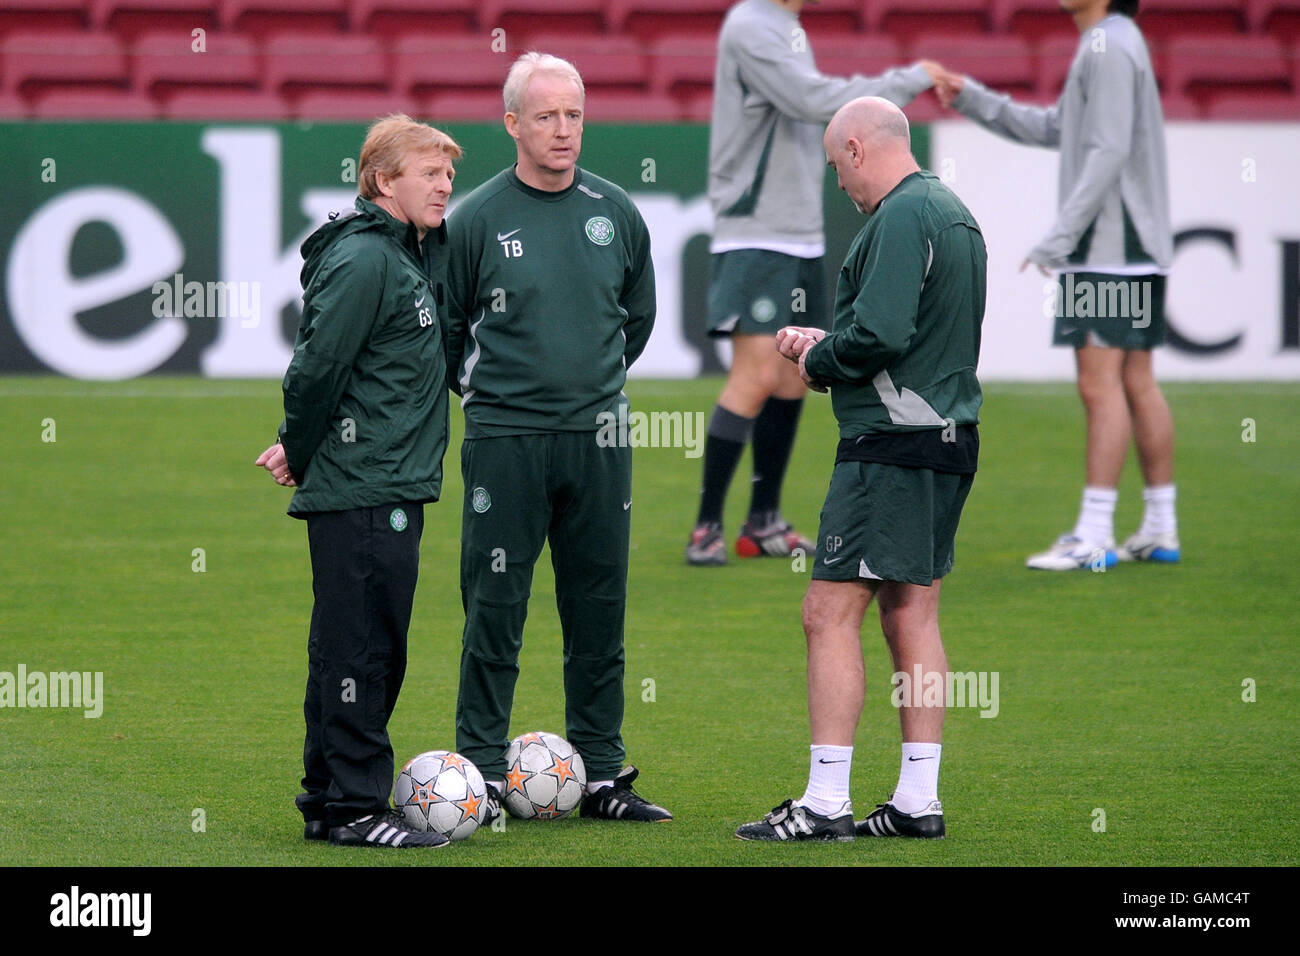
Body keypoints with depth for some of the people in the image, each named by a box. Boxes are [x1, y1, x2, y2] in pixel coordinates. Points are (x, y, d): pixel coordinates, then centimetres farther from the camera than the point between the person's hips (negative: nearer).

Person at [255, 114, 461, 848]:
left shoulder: (415, 252, 16)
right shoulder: (362, 260, -15)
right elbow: (319, 367, -17)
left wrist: (301, 449, 16)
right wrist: (301, 452, -6)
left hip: (392, 489, 10)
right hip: (362, 492, -10)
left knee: (372, 649, 13)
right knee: (361, 646, -7)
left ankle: (332, 800, 19)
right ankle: (353, 806, -5)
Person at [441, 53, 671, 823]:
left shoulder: (616, 213, 6)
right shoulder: (478, 219, -5)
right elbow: (444, 326, 6)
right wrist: (483, 391, 7)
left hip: (597, 440, 3)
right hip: (505, 441, -3)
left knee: (600, 613, 7)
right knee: (495, 613, -2)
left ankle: (601, 774, 14)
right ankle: (484, 773, 4)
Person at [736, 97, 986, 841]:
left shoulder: (902, 216, -15)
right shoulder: (955, 213, 16)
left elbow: (880, 334, -24)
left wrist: (819, 363, -5)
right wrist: (825, 342, 17)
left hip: (892, 444, -10)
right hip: (951, 438, 10)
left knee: (831, 614, -7)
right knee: (912, 615, 12)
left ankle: (826, 804, -8)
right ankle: (919, 800, 13)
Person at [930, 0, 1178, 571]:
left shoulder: (1110, 48, -14)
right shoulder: (1104, 46, 17)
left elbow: (1108, 152, -21)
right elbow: (1051, 129, 23)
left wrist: (1058, 239, -21)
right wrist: (970, 99, 18)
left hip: (1110, 250, -10)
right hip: (1133, 253, 10)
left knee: (1100, 383, -9)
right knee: (1135, 384, 10)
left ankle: (1094, 537, -11)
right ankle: (1160, 530, 13)